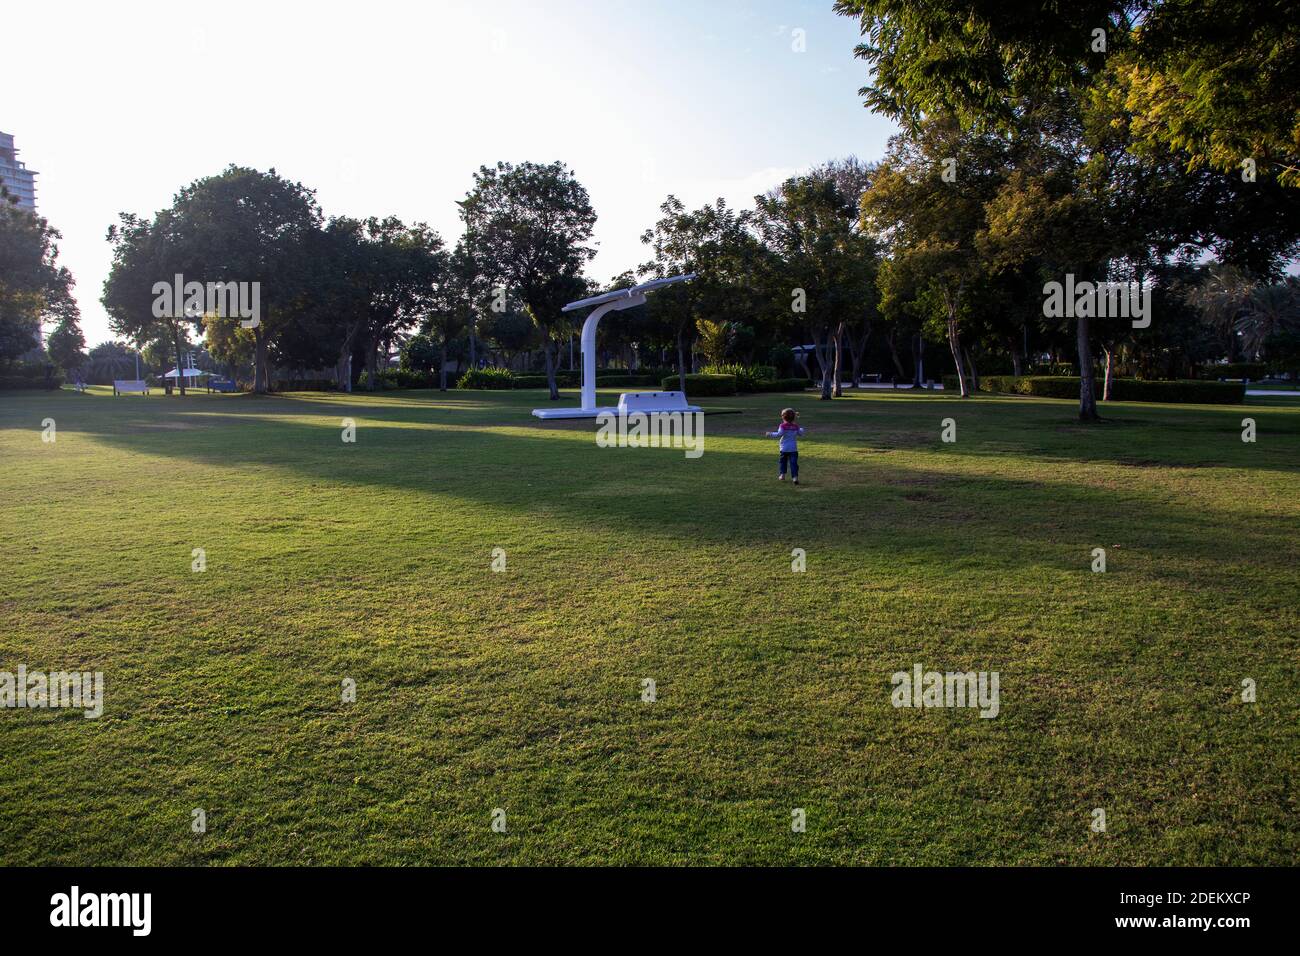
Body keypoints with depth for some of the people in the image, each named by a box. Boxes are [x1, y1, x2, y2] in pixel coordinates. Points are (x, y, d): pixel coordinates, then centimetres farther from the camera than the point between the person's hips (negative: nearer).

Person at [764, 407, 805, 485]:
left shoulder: (783, 426, -10)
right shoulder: (796, 426, 3)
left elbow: (779, 434, -18)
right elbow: (800, 433, 15)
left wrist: (770, 434, -7)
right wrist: (801, 429, 38)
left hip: (784, 448, -2)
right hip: (793, 448, 2)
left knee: (783, 461, 17)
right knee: (793, 463, -2)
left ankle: (782, 474, 16)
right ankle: (795, 476, -12)